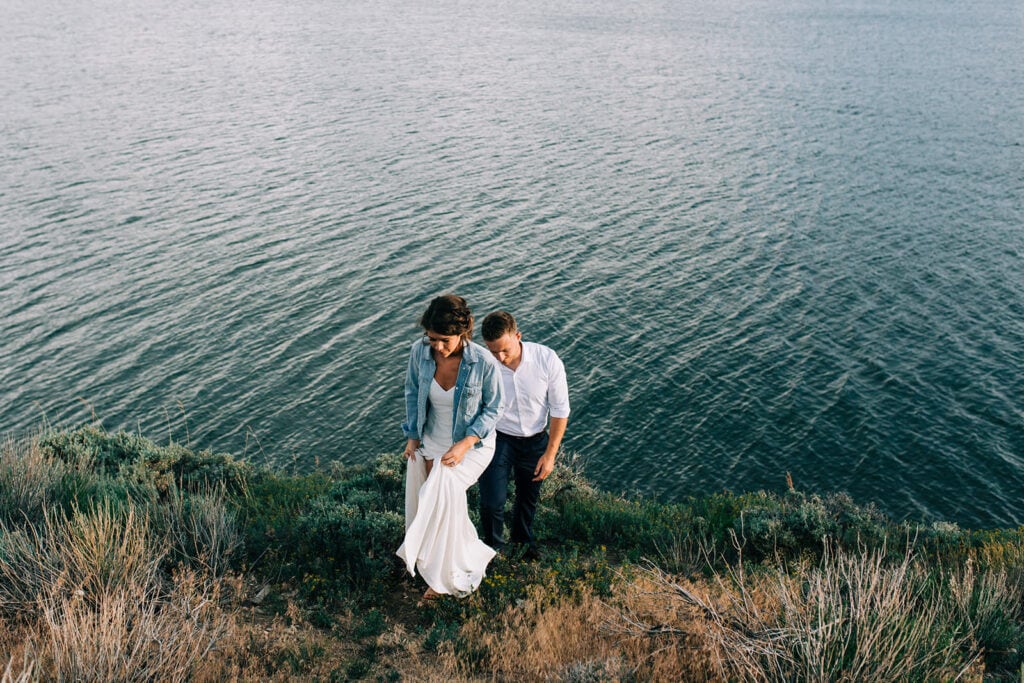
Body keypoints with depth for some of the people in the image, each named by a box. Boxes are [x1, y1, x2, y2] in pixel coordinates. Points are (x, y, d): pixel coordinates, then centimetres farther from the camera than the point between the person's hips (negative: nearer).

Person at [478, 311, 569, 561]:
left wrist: (550, 454, -10)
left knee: (528, 499, 22)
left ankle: (523, 539, 55)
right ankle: (494, 546, 23)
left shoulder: (547, 359, -23)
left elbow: (560, 409, -12)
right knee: (492, 502, -12)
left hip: (535, 441, 2)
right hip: (498, 439, -2)